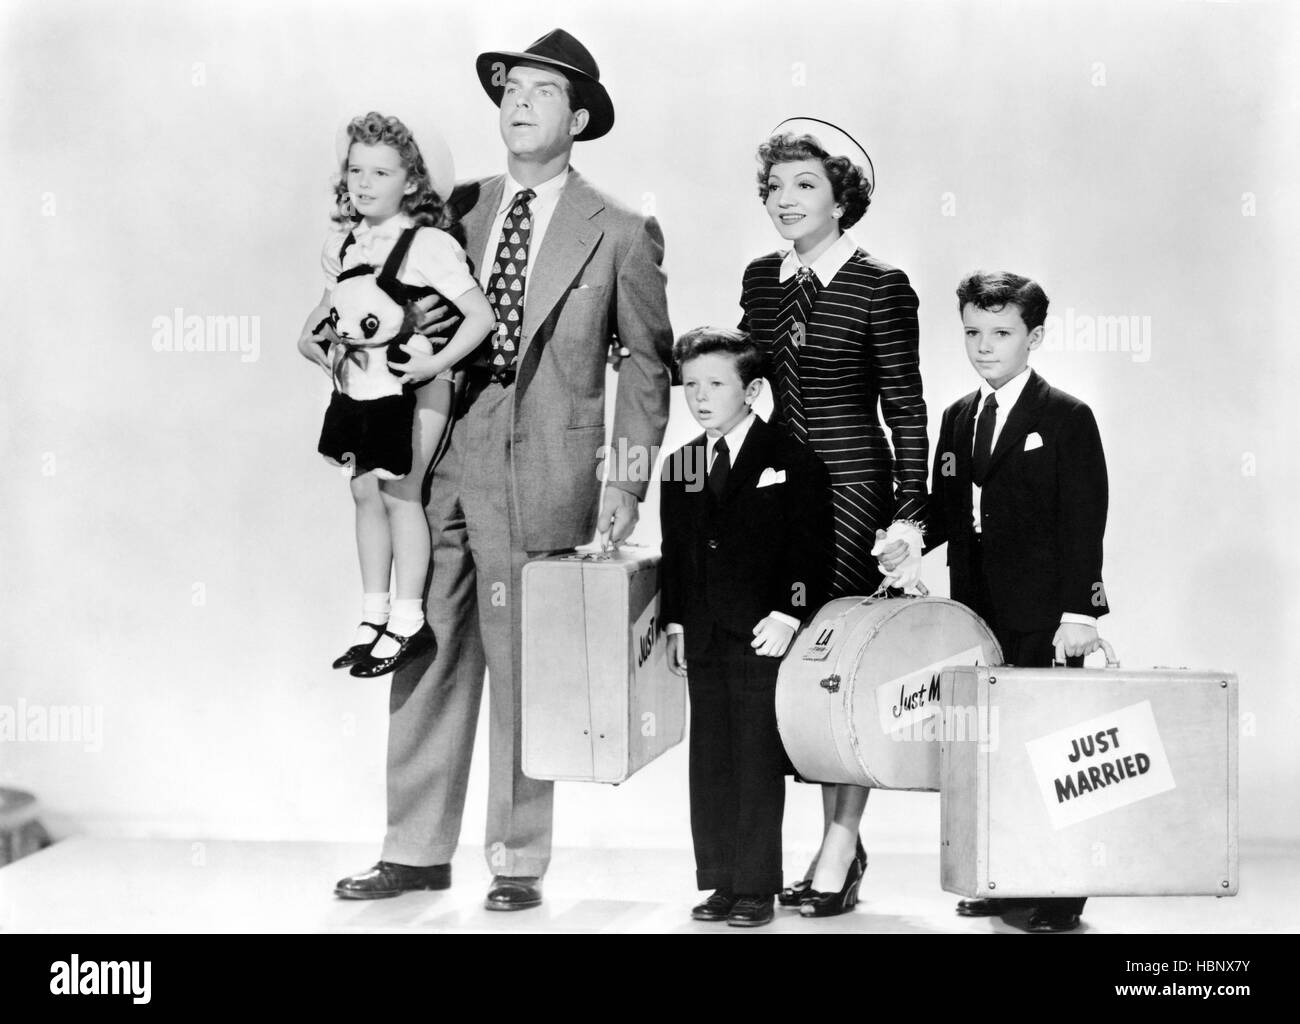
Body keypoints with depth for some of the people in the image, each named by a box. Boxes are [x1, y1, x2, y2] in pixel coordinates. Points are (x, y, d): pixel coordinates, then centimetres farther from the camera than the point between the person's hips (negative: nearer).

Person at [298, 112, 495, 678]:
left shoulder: (429, 246, -15)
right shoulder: (341, 244, 5)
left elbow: (481, 314, -18)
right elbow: (328, 306, 20)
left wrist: (435, 365, -21)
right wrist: (312, 338, 1)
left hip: (410, 388, -7)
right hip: (357, 386, 7)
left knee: (400, 493, -1)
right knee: (366, 492, 12)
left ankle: (408, 622, 10)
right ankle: (374, 615, 24)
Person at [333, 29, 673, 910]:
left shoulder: (619, 233, 1)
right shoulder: (462, 210, 12)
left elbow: (646, 362, 4)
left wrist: (628, 482, -2)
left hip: (541, 475, -4)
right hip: (443, 461, 4)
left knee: (523, 668, 1)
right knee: (431, 656, 6)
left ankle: (518, 861, 12)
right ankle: (418, 851, 15)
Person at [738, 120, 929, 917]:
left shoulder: (881, 286, -5)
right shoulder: (760, 279, 10)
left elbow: (906, 408, -6)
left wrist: (910, 513, -11)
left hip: (853, 486, -5)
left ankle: (839, 846, 4)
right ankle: (841, 840, 17)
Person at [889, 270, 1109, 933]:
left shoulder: (1067, 418, -4)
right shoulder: (959, 417, 14)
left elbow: (1083, 523, -8)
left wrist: (1079, 611, -14)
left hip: (1045, 618, -6)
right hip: (977, 614, 6)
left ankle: (1061, 894, 6)